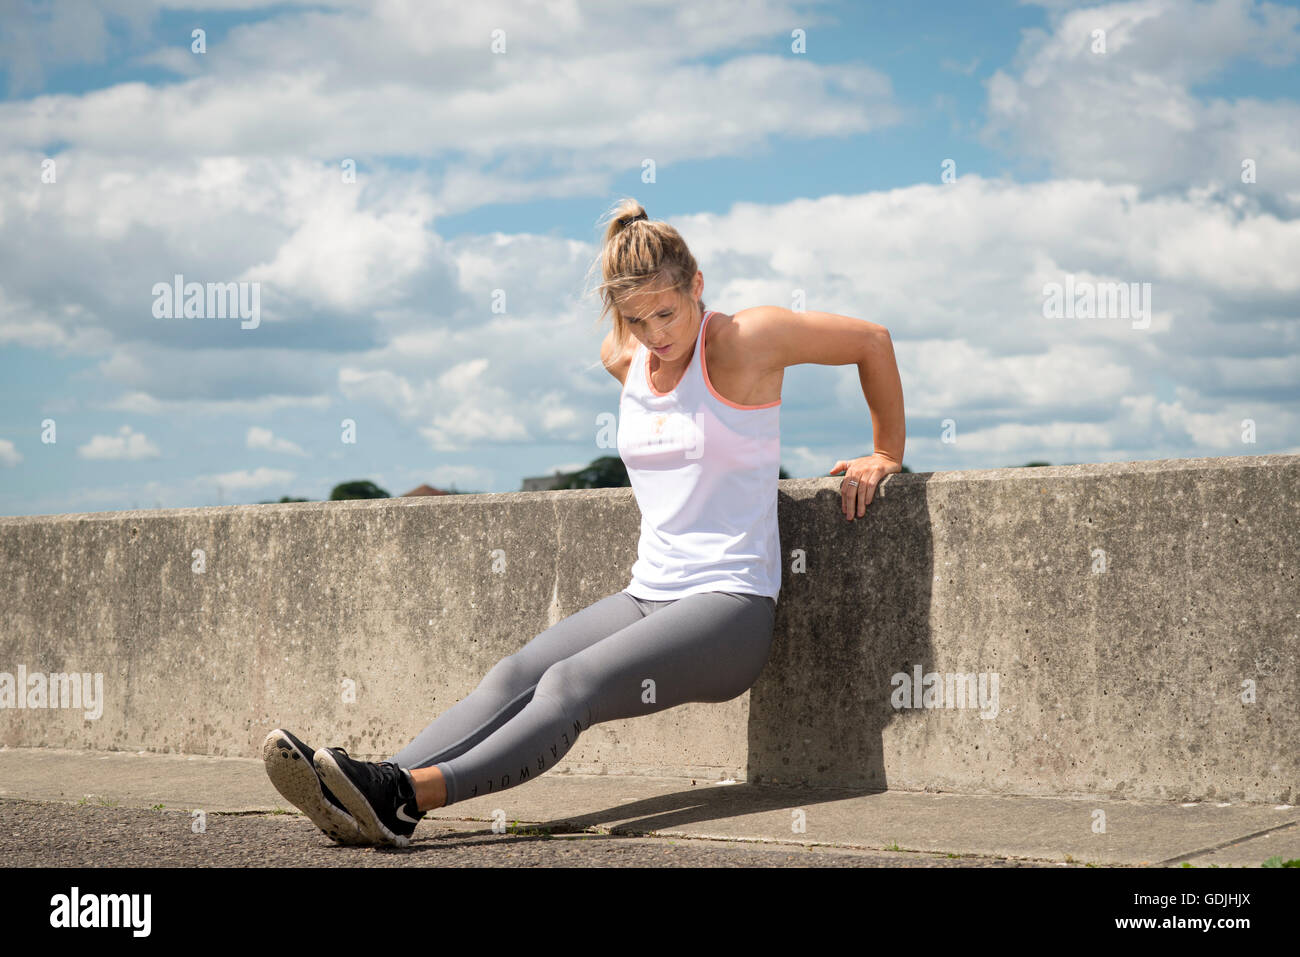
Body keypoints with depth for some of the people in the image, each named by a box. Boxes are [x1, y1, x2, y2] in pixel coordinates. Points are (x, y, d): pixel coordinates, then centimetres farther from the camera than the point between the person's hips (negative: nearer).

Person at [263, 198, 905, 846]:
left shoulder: (746, 341, -9)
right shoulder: (624, 358, 9)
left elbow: (873, 341, 2)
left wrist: (887, 455, 13)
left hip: (730, 605, -6)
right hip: (646, 596, 7)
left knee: (570, 685, -28)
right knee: (513, 676, -18)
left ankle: (410, 794, -46)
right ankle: (375, 788, -36)